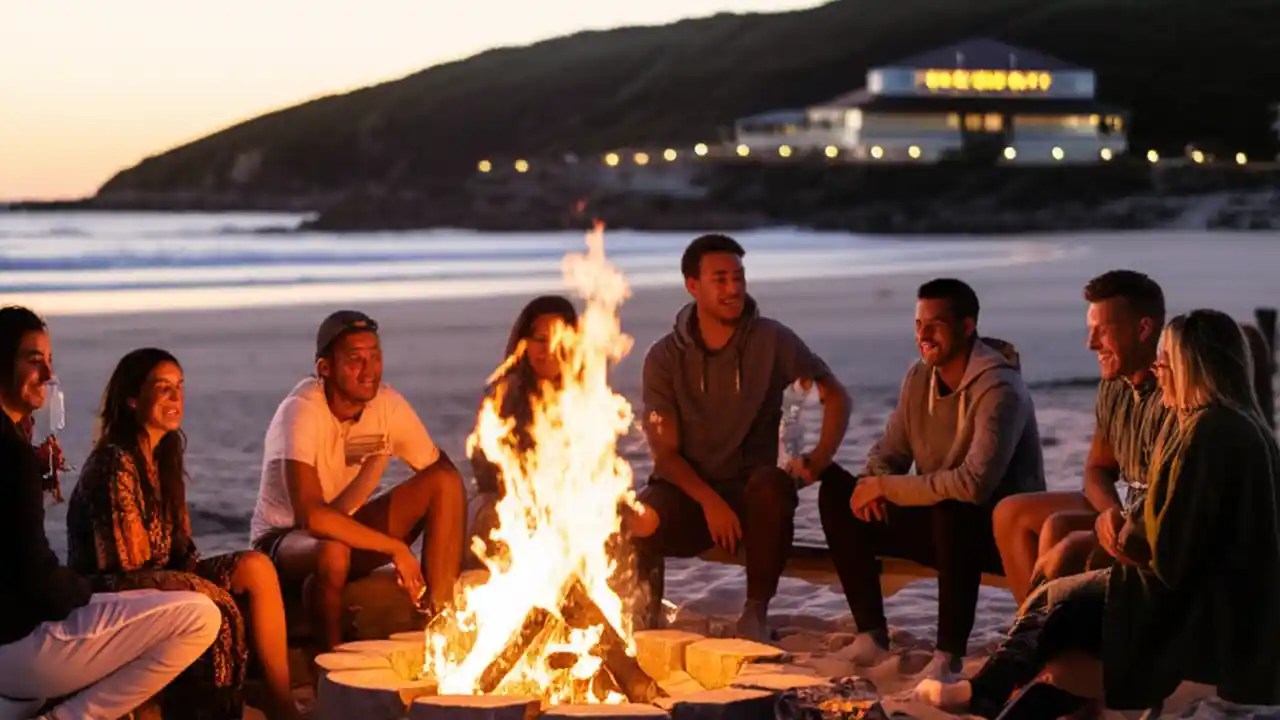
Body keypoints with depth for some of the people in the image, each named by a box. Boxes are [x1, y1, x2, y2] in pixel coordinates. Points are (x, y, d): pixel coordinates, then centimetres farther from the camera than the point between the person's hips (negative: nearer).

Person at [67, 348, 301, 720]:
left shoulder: (163, 457, 13)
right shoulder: (115, 464, -16)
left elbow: (179, 549, 12)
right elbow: (126, 561, -18)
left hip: (159, 578, 9)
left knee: (256, 567, -10)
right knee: (215, 603, -29)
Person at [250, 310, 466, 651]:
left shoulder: (387, 404, -11)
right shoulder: (302, 412, -27)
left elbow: (445, 474, -8)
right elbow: (310, 517, -37)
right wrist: (395, 547, -32)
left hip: (348, 527, 6)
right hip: (284, 537, -6)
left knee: (446, 482, -14)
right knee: (332, 552, -41)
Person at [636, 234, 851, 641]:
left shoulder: (772, 341, -2)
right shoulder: (665, 357, -1)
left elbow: (836, 396, 2)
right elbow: (665, 452, -4)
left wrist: (821, 457, -18)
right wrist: (709, 501, -22)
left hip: (749, 490, 0)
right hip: (687, 492, 0)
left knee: (773, 484, -37)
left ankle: (755, 613, -17)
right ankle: (646, 618, 1)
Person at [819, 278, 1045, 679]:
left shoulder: (999, 389, -22)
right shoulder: (919, 378, 3)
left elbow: (975, 483, -33)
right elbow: (889, 452, 10)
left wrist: (887, 487, -25)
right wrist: (875, 483, -15)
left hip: (1001, 530, -8)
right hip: (939, 522, 8)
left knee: (952, 508, -41)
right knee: (837, 493, -7)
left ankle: (949, 656, -31)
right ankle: (872, 637, -6)